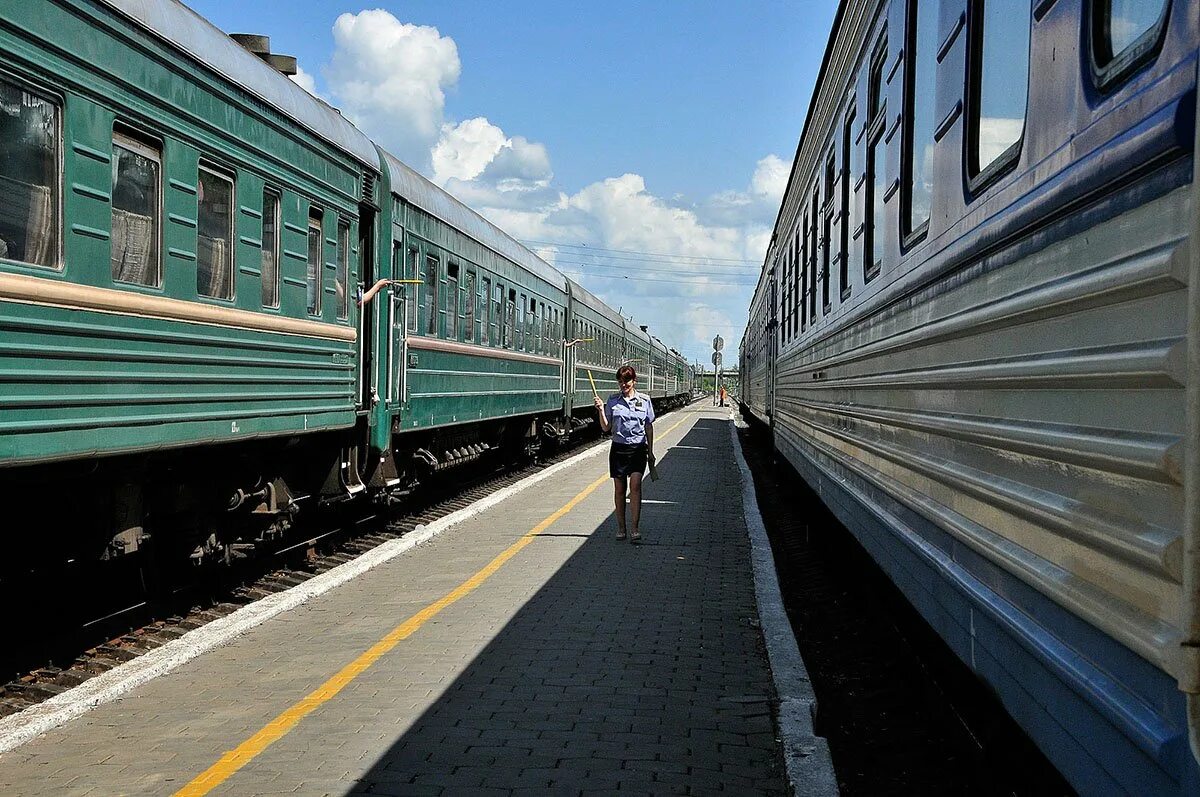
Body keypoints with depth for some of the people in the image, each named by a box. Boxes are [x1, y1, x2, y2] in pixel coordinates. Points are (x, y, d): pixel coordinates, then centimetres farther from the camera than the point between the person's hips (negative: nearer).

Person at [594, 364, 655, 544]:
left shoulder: (644, 400, 2)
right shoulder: (613, 400, 2)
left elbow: (649, 427, 9)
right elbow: (606, 428, 3)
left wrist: (650, 451, 8)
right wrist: (601, 411, -13)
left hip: (638, 448, -1)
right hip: (618, 448, 1)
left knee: (635, 485, -16)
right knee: (619, 489, 6)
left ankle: (635, 528, -16)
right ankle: (621, 528, 18)